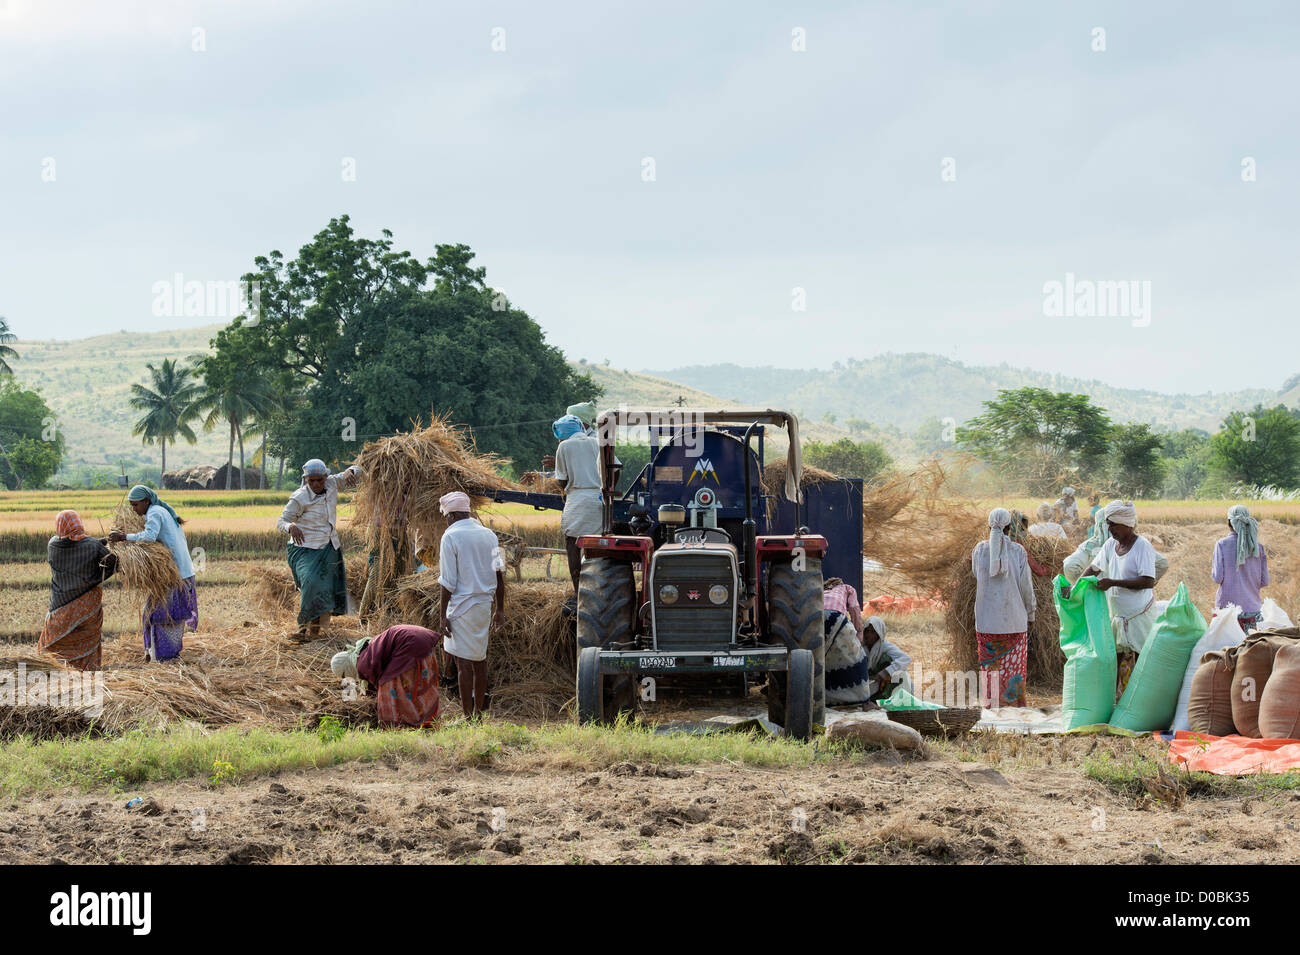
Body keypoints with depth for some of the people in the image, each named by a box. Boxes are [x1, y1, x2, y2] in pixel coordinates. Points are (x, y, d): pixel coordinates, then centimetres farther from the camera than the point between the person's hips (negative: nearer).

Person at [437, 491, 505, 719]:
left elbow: (448, 582, -11)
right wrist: (500, 609, 17)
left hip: (462, 605, -7)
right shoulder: (488, 535, 9)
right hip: (485, 604, 7)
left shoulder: (451, 537, -9)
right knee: (480, 659, 14)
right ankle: (479, 712, 21)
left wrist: (443, 615, -8)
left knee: (464, 662, -4)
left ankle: (468, 717, -4)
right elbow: (499, 574, 11)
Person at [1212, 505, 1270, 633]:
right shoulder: (1258, 547, 2)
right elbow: (1265, 582, 3)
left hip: (1227, 605, -3)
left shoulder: (1222, 544, -6)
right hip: (1252, 607, 3)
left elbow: (1218, 578, -8)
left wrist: (1211, 566, 11)